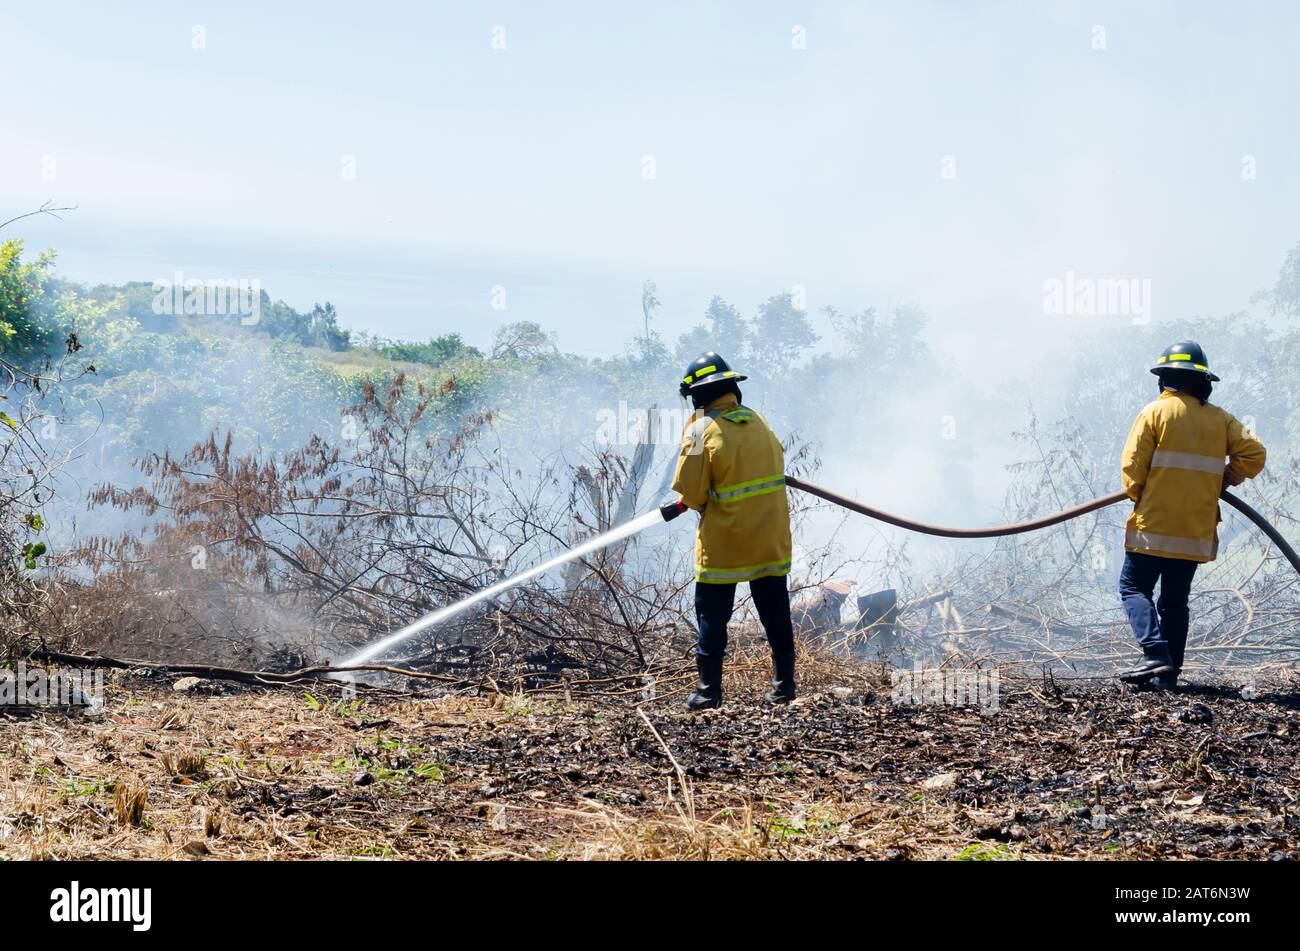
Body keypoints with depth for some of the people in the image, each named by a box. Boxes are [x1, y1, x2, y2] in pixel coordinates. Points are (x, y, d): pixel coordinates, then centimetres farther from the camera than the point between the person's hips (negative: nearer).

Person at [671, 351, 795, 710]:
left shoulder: (702, 428, -13)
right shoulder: (757, 421, 5)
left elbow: (691, 491, -12)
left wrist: (699, 503, 10)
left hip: (724, 541, -5)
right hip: (771, 540, 5)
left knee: (712, 615, 4)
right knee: (775, 613, 12)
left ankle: (708, 690, 3)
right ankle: (783, 686, 14)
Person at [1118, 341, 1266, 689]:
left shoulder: (1155, 412, -4)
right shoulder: (1220, 419, 8)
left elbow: (1133, 466, -8)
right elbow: (1253, 454, 2)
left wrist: (1138, 495, 11)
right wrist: (1222, 480, 15)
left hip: (1154, 525, -5)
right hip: (1197, 530, 5)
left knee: (1134, 588, 1)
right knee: (1176, 599, 13)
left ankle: (1156, 653, -19)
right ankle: (1167, 674, 9)